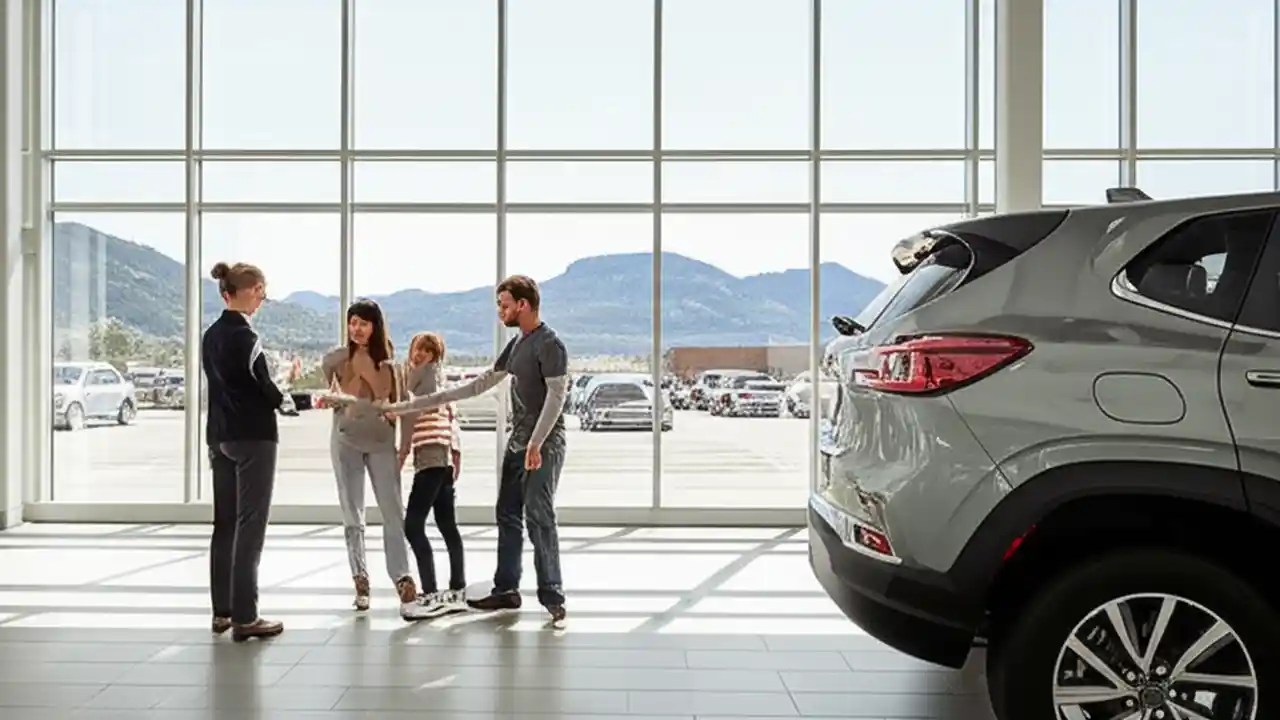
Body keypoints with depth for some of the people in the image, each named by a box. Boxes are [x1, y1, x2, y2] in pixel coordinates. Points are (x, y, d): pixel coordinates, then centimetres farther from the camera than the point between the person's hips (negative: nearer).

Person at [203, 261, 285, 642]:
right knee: (249, 527, -5)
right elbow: (265, 389, -13)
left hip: (220, 436, 9)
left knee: (225, 523, 12)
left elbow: (224, 384, 14)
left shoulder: (211, 335, 12)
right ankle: (244, 617, -3)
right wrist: (288, 399, 4)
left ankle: (222, 611, 19)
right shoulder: (245, 335, -15)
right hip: (252, 437, -9)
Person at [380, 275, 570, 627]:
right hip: (517, 443, 9)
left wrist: (536, 444, -24)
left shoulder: (549, 344, -11)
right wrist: (420, 403, 20)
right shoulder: (517, 344, 17)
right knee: (507, 515, 10)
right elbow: (483, 382, 21)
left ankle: (552, 598, -6)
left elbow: (556, 396, -18)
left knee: (539, 517, -11)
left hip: (543, 446, -9)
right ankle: (506, 590, 18)